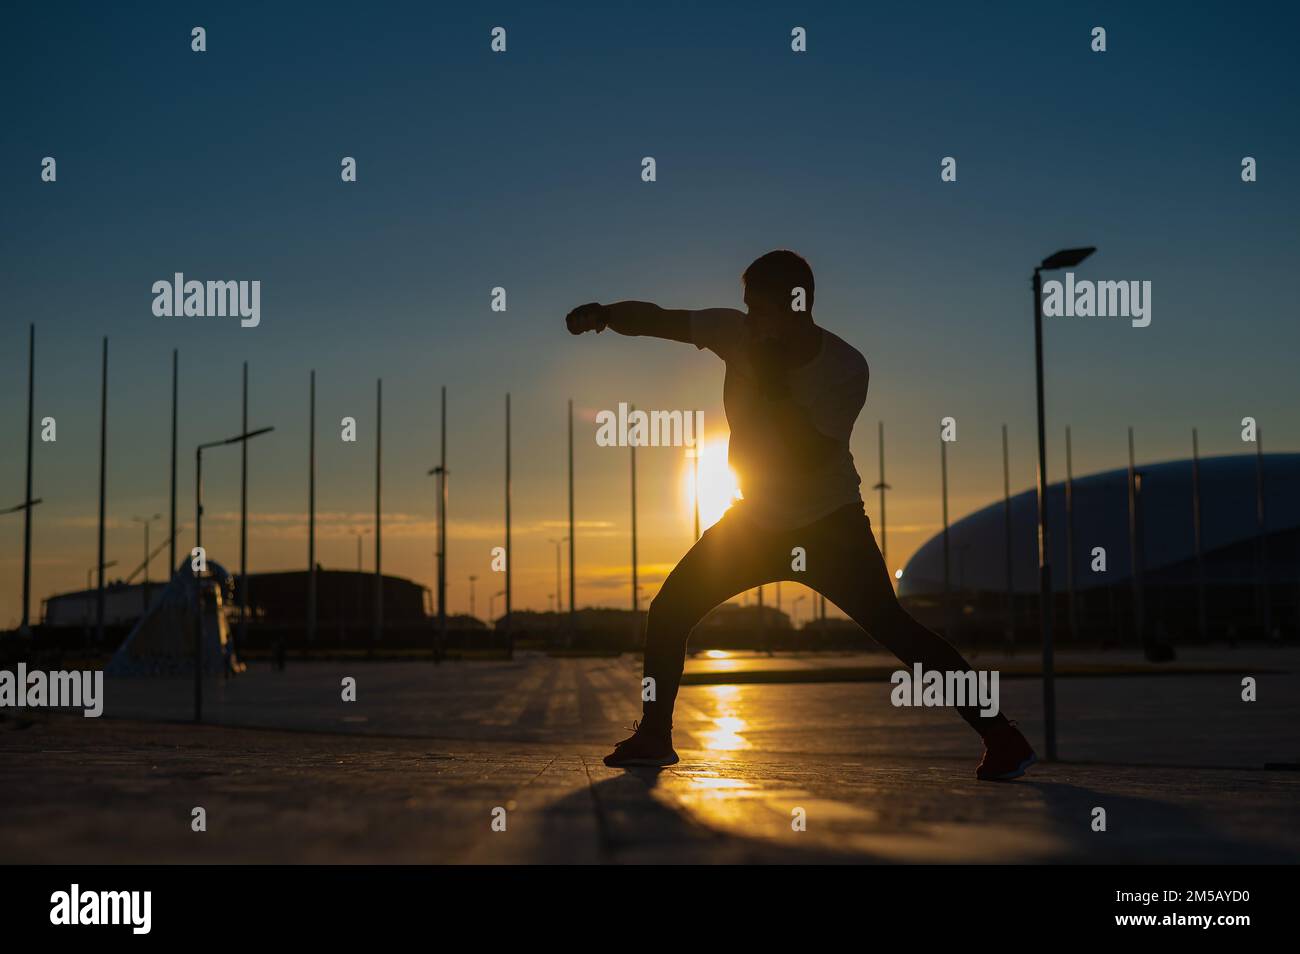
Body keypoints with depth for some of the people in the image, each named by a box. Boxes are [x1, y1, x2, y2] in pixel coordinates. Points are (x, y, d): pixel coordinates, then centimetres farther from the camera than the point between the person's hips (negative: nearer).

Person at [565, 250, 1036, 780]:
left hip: (831, 523, -4)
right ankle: (654, 736, 14)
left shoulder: (845, 368, -22)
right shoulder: (737, 333, -12)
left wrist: (773, 384, -34)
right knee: (668, 612, -3)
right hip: (756, 518, 4)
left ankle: (1002, 738, -3)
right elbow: (654, 319, -13)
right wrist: (604, 313, -30)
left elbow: (807, 460, -30)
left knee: (896, 631, -14)